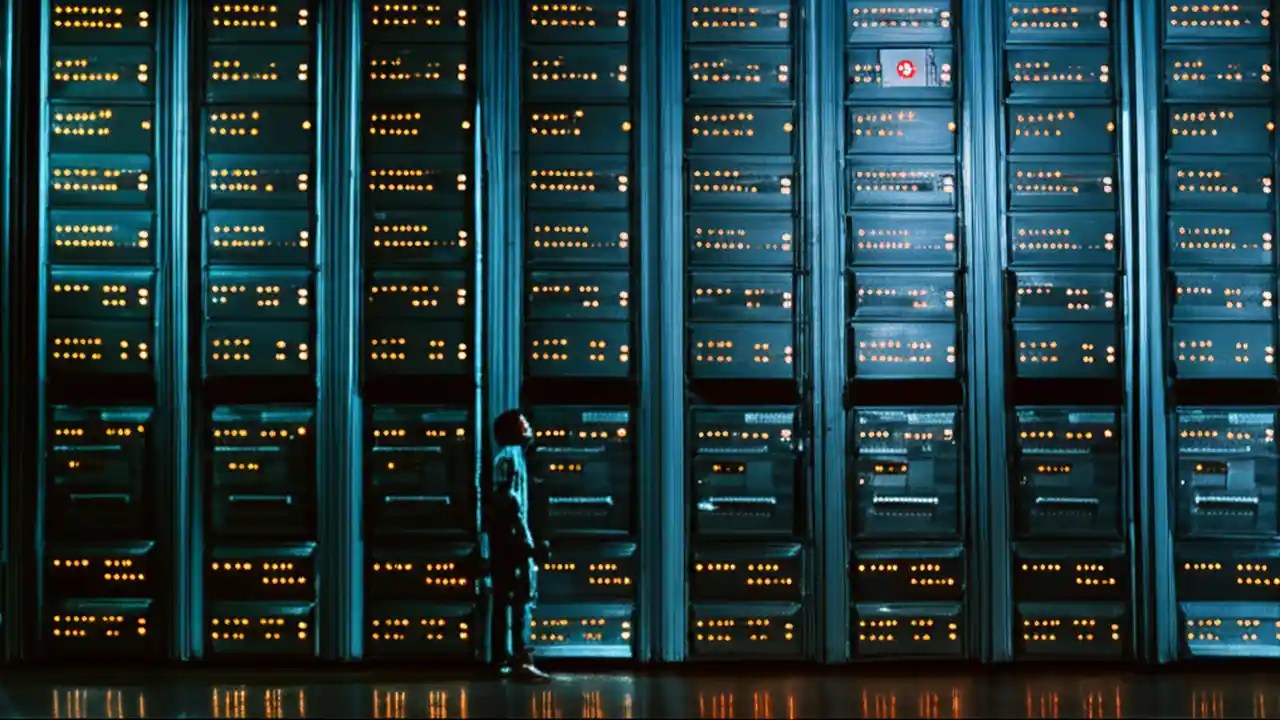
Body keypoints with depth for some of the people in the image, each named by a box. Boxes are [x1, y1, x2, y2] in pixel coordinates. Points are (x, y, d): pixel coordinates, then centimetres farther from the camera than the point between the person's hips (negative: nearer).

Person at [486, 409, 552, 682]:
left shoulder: (505, 456, 21)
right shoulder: (512, 455, -8)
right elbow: (512, 502, -18)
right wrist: (528, 541, -21)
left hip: (502, 539, 10)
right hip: (513, 538, -10)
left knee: (505, 599, 9)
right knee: (522, 598, -13)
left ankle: (503, 659, 12)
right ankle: (521, 661, -19)